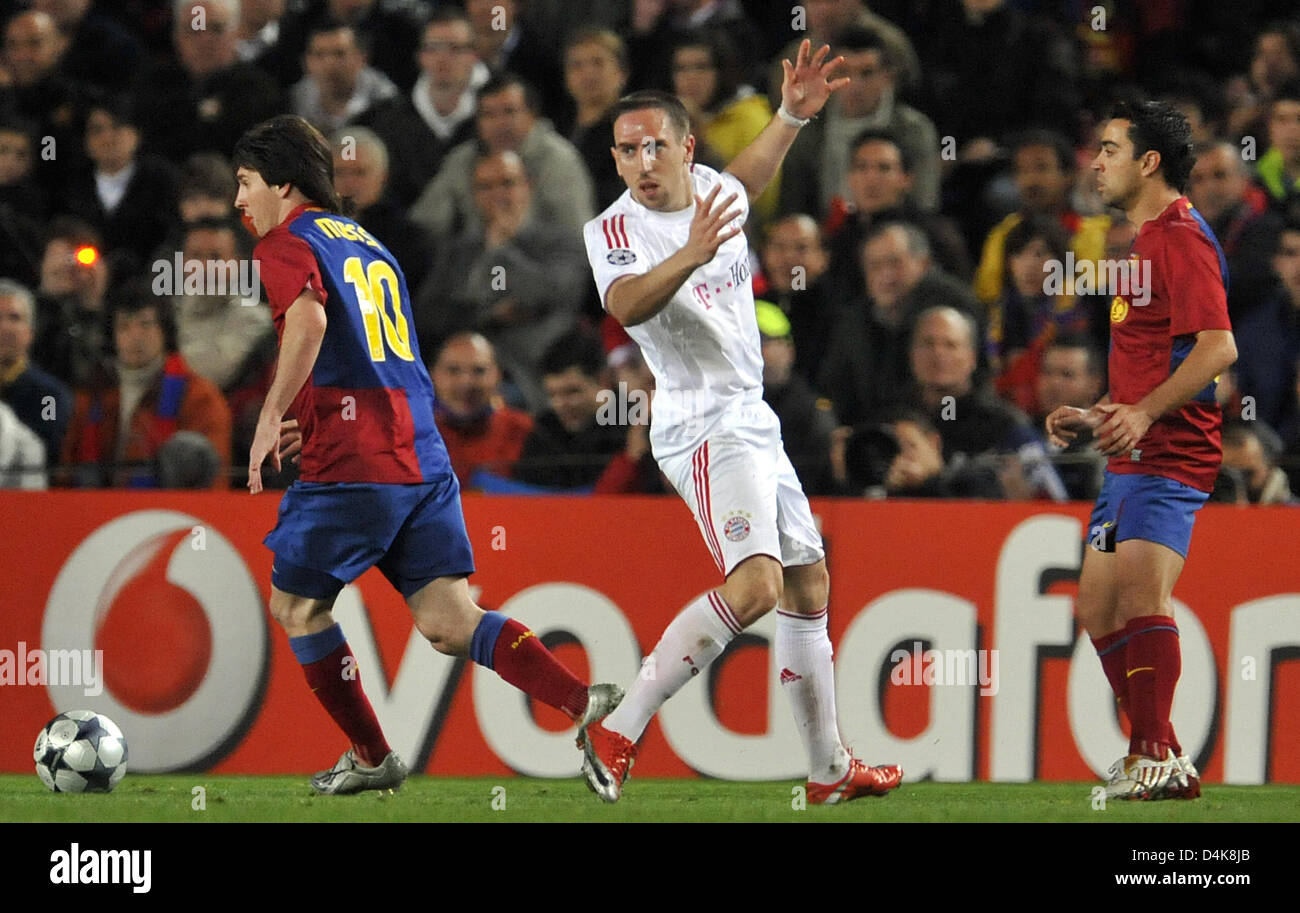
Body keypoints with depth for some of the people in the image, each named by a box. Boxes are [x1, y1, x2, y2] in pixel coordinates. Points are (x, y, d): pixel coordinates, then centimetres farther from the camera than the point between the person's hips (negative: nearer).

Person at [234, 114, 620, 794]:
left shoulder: (288, 243, -2)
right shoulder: (369, 244, 25)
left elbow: (309, 320, -23)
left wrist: (271, 420, -20)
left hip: (349, 465, -8)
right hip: (423, 457, 8)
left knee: (295, 606, 12)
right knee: (449, 622, 0)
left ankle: (372, 758, 15)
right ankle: (588, 705, -19)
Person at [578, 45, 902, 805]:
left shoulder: (713, 188, 5)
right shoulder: (616, 229, -17)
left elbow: (746, 180, 31)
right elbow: (626, 302, -38)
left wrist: (793, 115, 20)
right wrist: (690, 256, -54)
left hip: (753, 422, 9)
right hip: (706, 428, -9)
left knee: (808, 583, 16)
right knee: (757, 583, -28)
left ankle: (831, 770, 27)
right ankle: (617, 733, -27)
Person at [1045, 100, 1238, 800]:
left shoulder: (1181, 237, -11)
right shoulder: (1145, 241, 22)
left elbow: (1218, 347, -22)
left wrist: (1144, 413, -28)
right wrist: (1094, 418, 22)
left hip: (1170, 454, -11)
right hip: (1131, 455, 11)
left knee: (1140, 591, -22)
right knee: (1097, 606, 10)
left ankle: (1157, 760, -23)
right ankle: (1158, 756, 15)